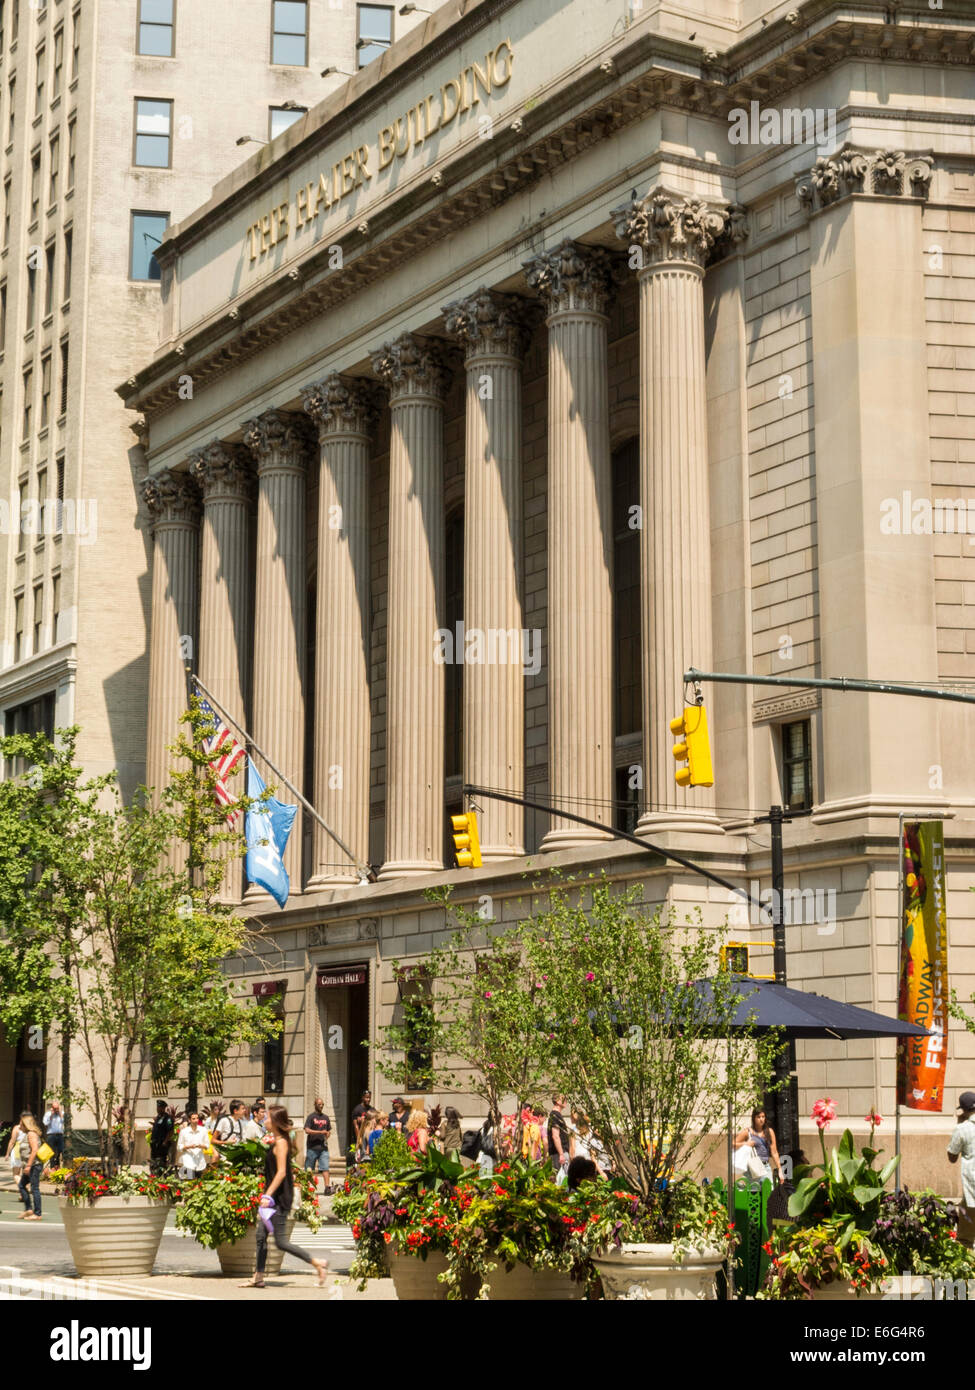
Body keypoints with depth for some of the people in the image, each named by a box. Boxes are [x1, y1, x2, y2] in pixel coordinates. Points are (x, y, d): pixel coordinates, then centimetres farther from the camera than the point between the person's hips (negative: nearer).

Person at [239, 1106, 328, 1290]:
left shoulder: (281, 1142, -15)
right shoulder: (275, 1141, 14)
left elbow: (281, 1172, -21)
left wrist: (268, 1195, -25)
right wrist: (267, 1194, 22)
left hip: (280, 1198, -10)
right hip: (274, 1197, 10)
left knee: (281, 1242, -7)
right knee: (261, 1236, 9)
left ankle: (318, 1263, -3)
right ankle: (258, 1278, 13)